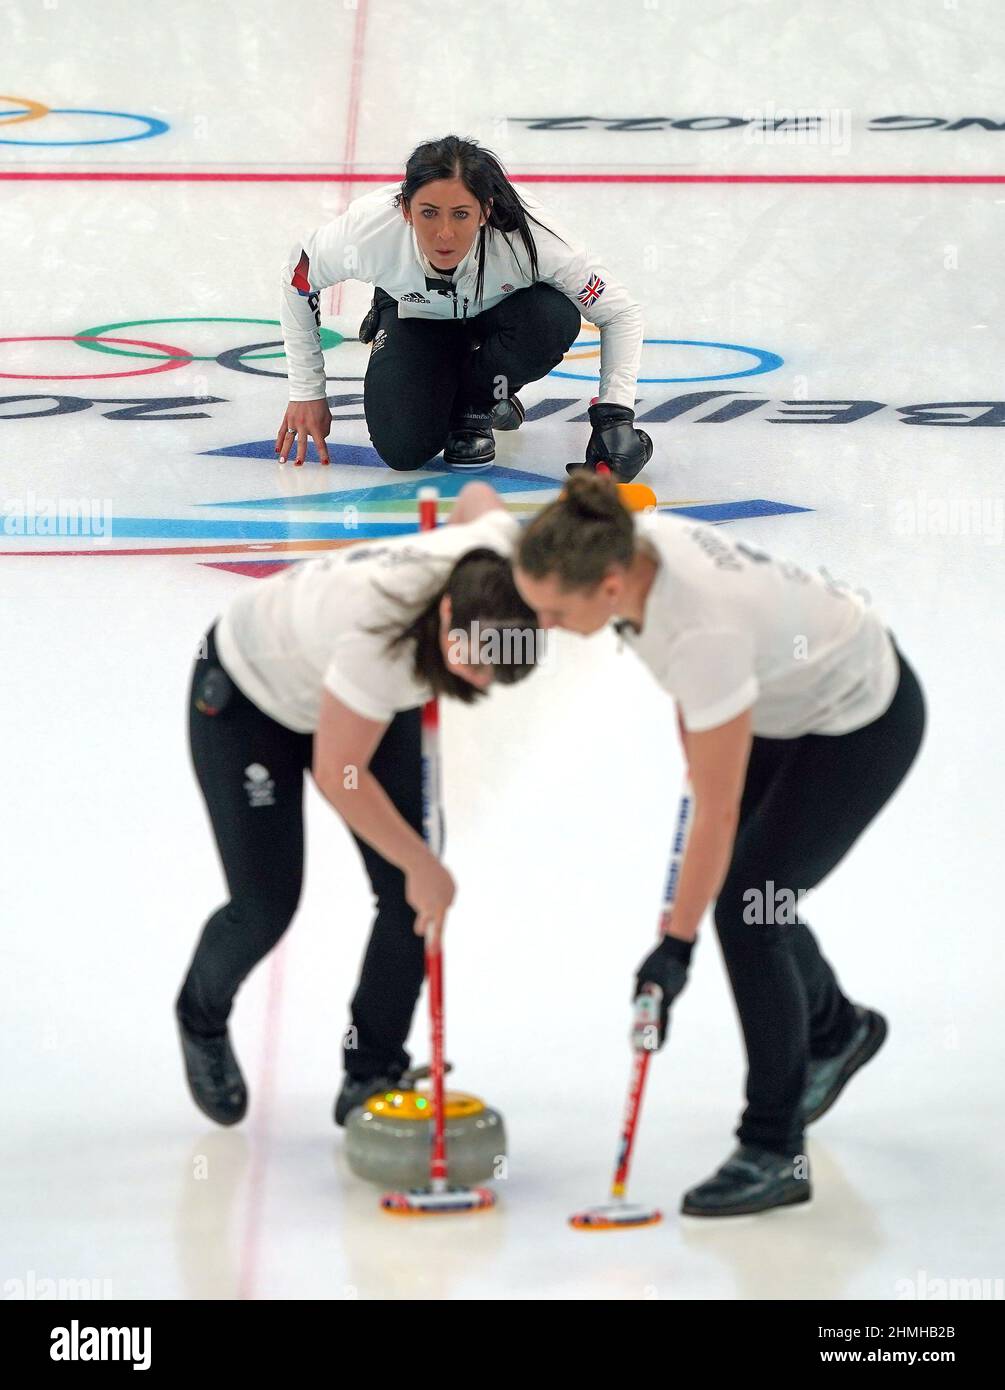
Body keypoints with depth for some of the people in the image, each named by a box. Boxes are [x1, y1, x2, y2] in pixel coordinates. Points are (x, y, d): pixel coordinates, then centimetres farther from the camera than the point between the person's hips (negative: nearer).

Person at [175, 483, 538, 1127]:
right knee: (265, 907, -4)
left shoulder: (506, 556, -27)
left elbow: (476, 497, -1)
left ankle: (372, 1076, 9)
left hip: (360, 694, 6)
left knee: (411, 899, -7)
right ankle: (203, 1019, 29)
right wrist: (422, 866, -26)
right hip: (249, 694, -6)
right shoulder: (381, 634, -44)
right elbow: (338, 772, -33)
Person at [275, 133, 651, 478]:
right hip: (416, 316, 0)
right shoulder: (367, 229, -36)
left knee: (556, 318, -35)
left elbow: (620, 312, -25)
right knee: (403, 449, -23)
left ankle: (476, 403, -5)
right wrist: (306, 393, -8)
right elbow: (298, 276, -13)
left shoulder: (527, 236, -39)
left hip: (499, 311, 0)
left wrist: (614, 412, -36)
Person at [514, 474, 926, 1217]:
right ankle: (836, 1028, 42)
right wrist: (693, 732, 11)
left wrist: (677, 945, -23)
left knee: (744, 904, -9)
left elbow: (718, 812, -30)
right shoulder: (631, 543, -19)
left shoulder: (703, 629, -39)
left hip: (865, 720, -8)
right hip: (799, 687, 8)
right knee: (746, 887, 15)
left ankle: (773, 1151, 1)